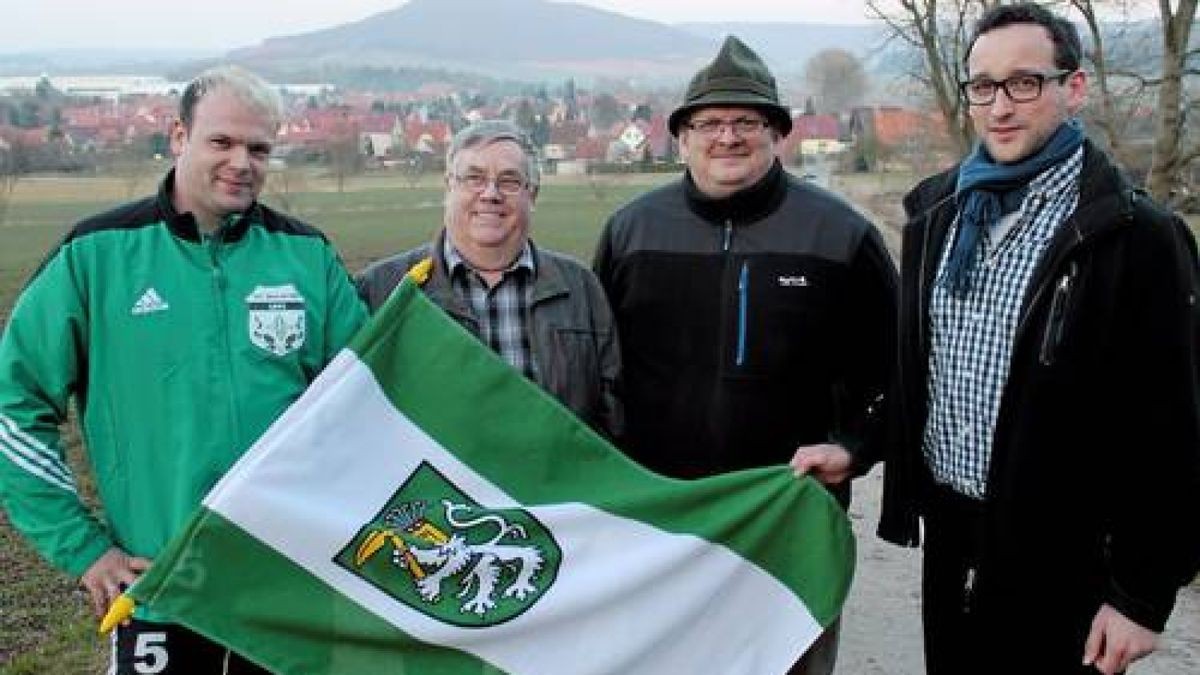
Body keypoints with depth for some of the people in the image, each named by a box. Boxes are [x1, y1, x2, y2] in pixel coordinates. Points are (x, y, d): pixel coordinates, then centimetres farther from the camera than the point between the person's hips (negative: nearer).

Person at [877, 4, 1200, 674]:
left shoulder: (1136, 235, -14)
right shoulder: (936, 212, 4)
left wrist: (1143, 595, -12)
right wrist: (906, 496, 12)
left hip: (1063, 561, -5)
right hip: (950, 540, 5)